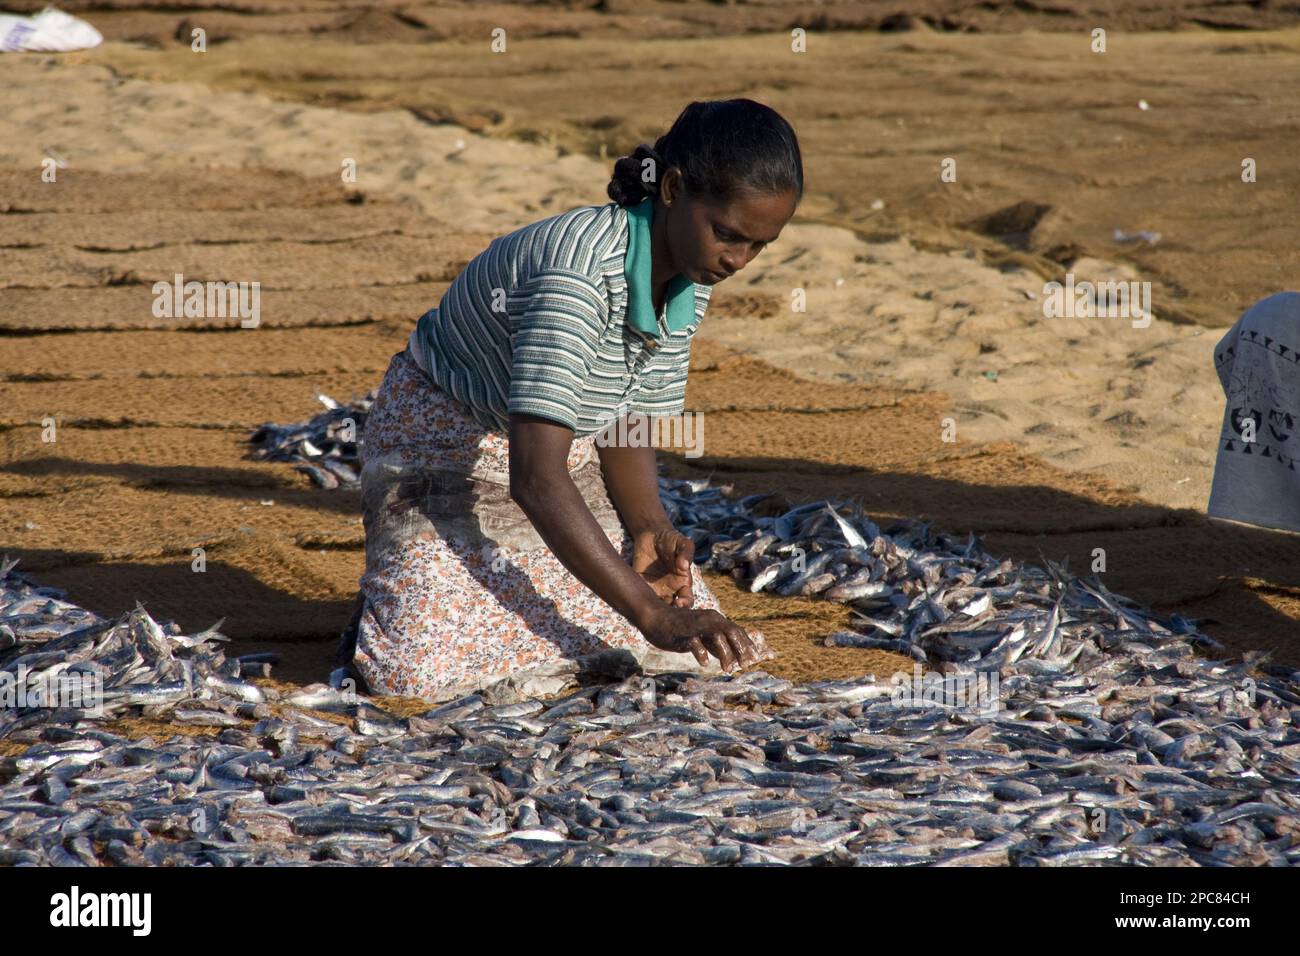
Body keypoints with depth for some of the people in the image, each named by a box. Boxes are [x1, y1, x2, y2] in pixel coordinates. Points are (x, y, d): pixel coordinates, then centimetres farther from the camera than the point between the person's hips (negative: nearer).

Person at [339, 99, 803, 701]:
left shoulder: (690, 277, -9)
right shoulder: (580, 272, -35)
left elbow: (626, 429, 2)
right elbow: (534, 477, -40)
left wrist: (651, 529, -19)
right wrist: (650, 614, -43)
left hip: (569, 455, 7)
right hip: (447, 443, -7)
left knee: (711, 650, -4)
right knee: (423, 671, -29)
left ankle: (496, 597, 17)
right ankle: (391, 605, 8)